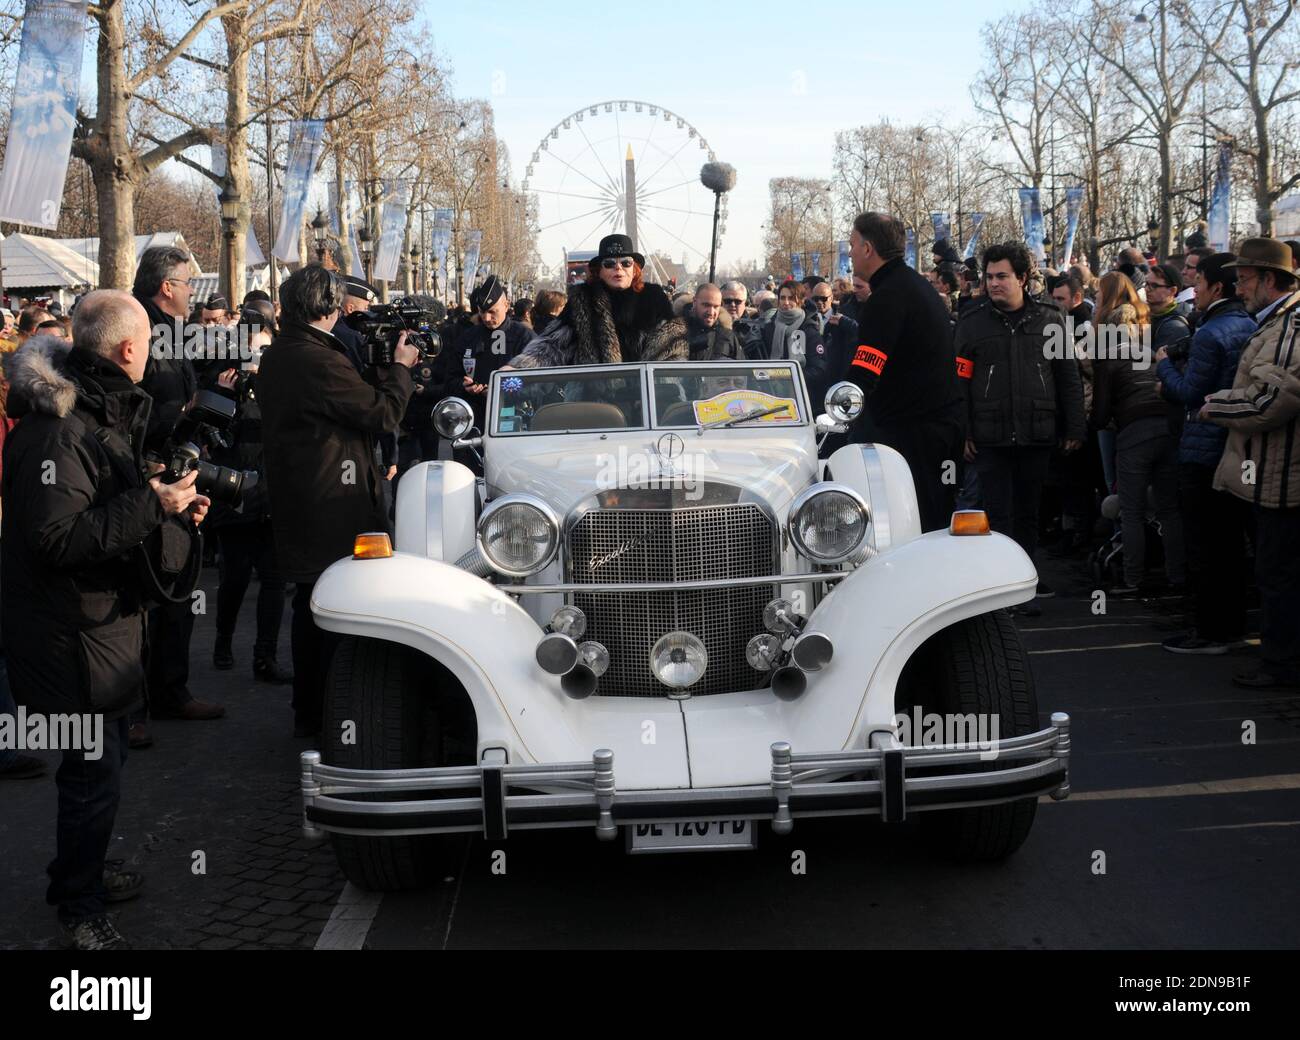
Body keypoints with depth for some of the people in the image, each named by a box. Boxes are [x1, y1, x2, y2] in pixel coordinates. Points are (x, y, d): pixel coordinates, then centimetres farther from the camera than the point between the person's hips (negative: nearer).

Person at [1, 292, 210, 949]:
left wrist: (173, 505, 5)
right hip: (71, 630, -10)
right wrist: (151, 504, -26)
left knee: (103, 758, 21)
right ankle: (79, 906, 16)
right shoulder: (58, 429, -24)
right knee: (94, 769, -1)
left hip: (107, 618, 10)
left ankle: (83, 871, 39)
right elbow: (58, 537, -29)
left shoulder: (105, 409, 11)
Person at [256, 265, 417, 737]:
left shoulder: (274, 358, 10)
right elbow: (383, 413, -16)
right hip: (335, 504, -10)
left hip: (295, 499, 10)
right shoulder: (320, 361, -21)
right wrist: (400, 367, -2)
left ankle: (307, 711, 26)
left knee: (310, 605, 17)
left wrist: (382, 368, 10)